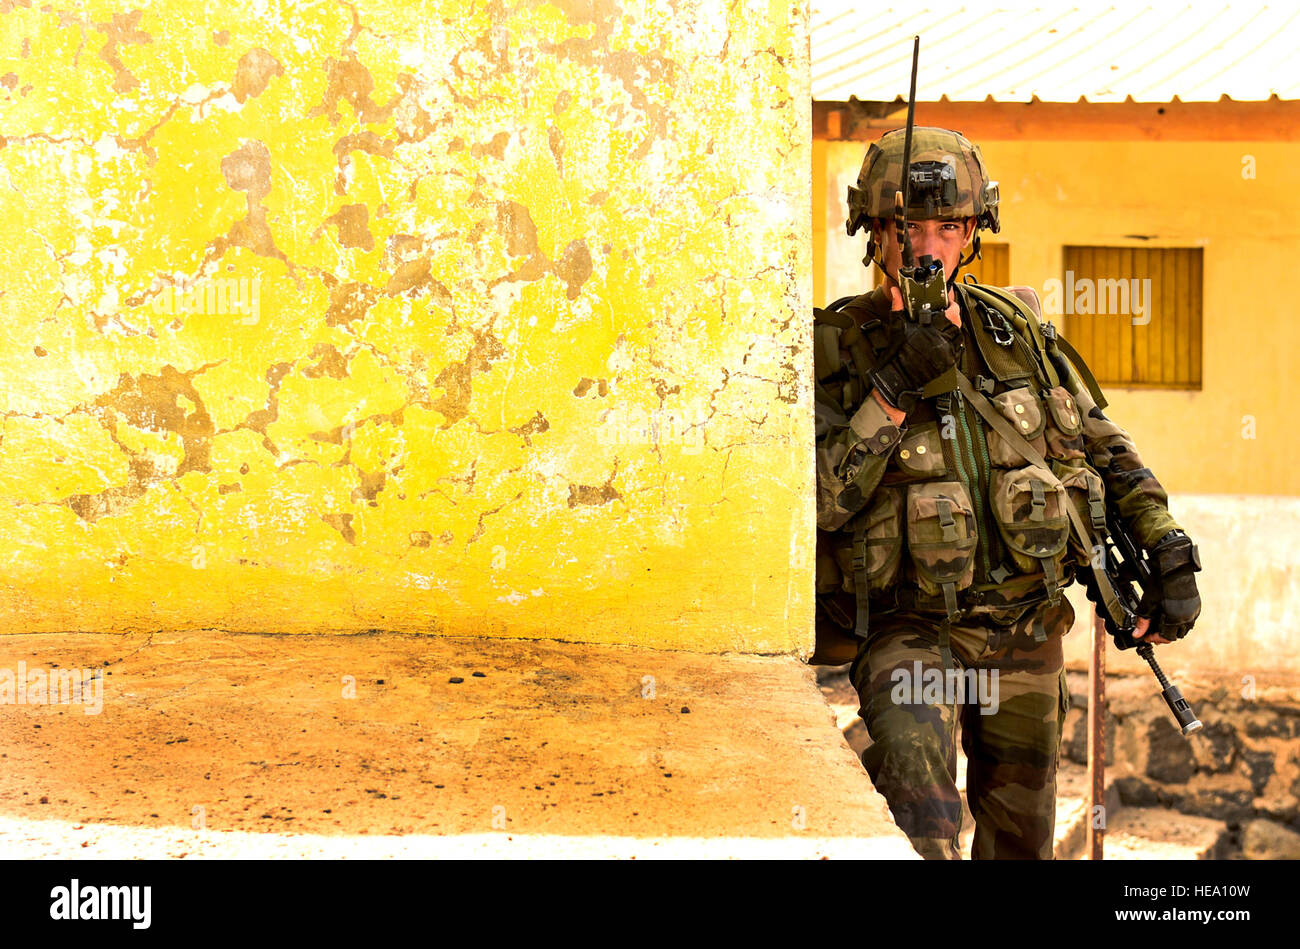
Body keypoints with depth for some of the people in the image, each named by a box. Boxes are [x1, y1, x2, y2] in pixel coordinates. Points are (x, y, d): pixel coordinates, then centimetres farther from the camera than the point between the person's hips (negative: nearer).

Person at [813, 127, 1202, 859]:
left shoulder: (1017, 331, 3)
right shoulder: (837, 351, -7)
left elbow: (1107, 450, 12)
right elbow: (812, 503, -18)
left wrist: (1172, 560, 4)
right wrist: (893, 391, -25)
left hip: (1028, 635, 4)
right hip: (910, 628, -4)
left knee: (1021, 840, 15)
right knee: (920, 819, -30)